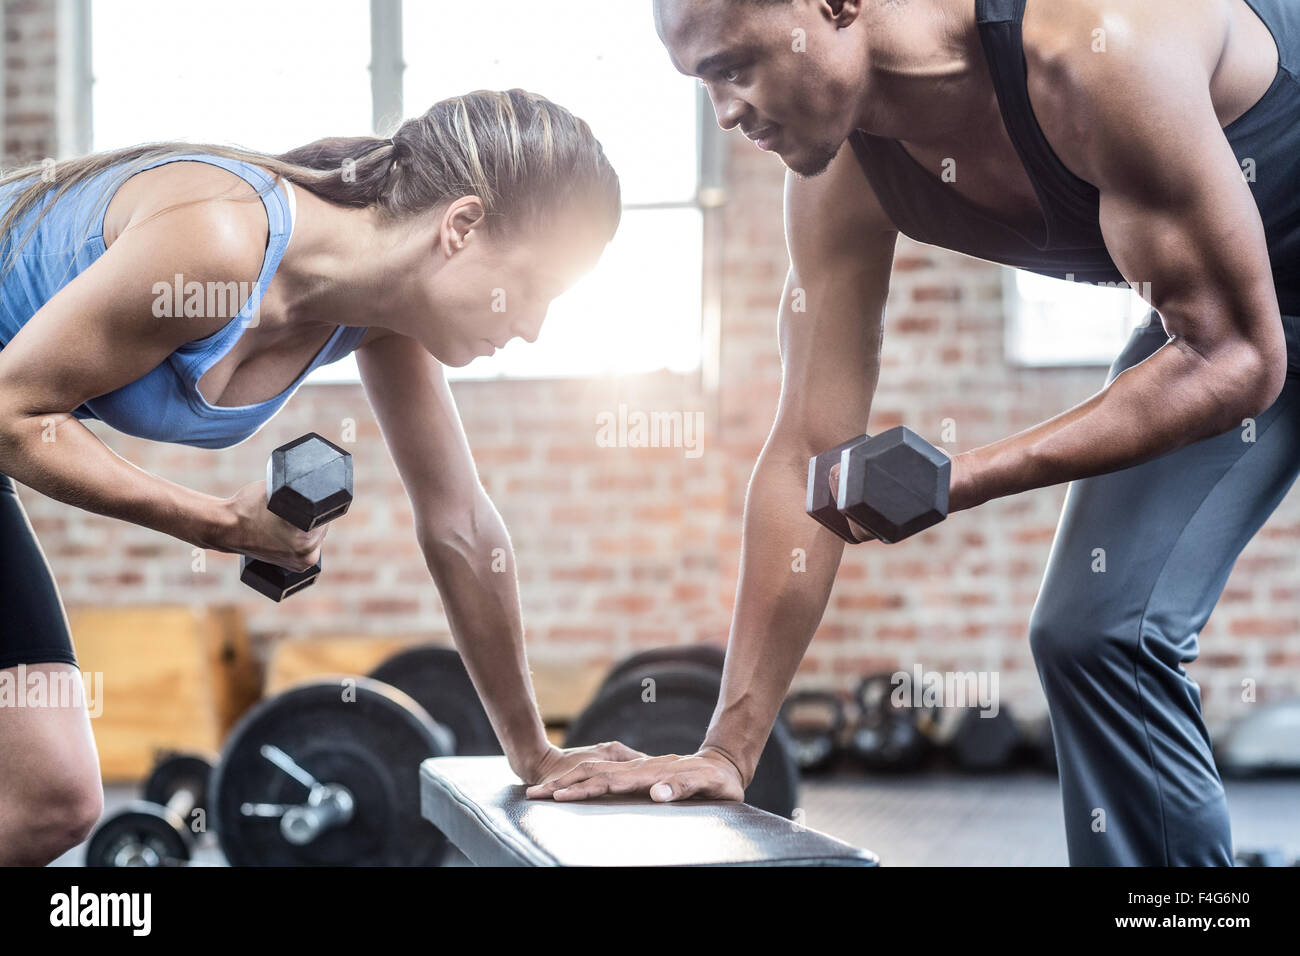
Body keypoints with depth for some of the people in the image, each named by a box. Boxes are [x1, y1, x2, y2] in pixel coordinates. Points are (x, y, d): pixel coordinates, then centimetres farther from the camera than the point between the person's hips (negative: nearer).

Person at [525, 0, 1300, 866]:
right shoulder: (841, 177, -15)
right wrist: (729, 750, -13)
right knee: (1099, 634, -4)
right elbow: (810, 454, -12)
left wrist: (966, 479, -38)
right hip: (1216, 311, 6)